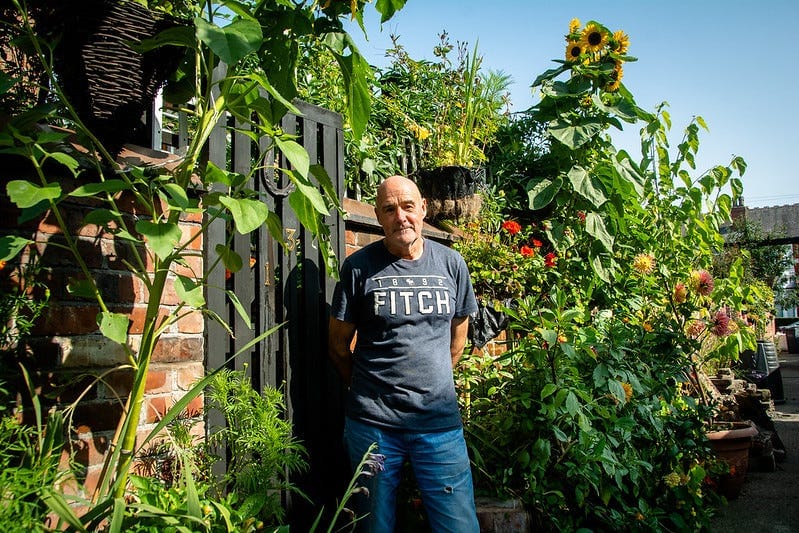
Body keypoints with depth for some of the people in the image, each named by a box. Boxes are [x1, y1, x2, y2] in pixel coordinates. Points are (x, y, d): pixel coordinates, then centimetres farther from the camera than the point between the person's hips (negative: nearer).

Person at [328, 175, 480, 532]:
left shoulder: (451, 263, 4)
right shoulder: (359, 266, -3)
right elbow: (338, 343, 4)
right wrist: (368, 390, 7)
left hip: (440, 422, 2)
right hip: (372, 423, -1)